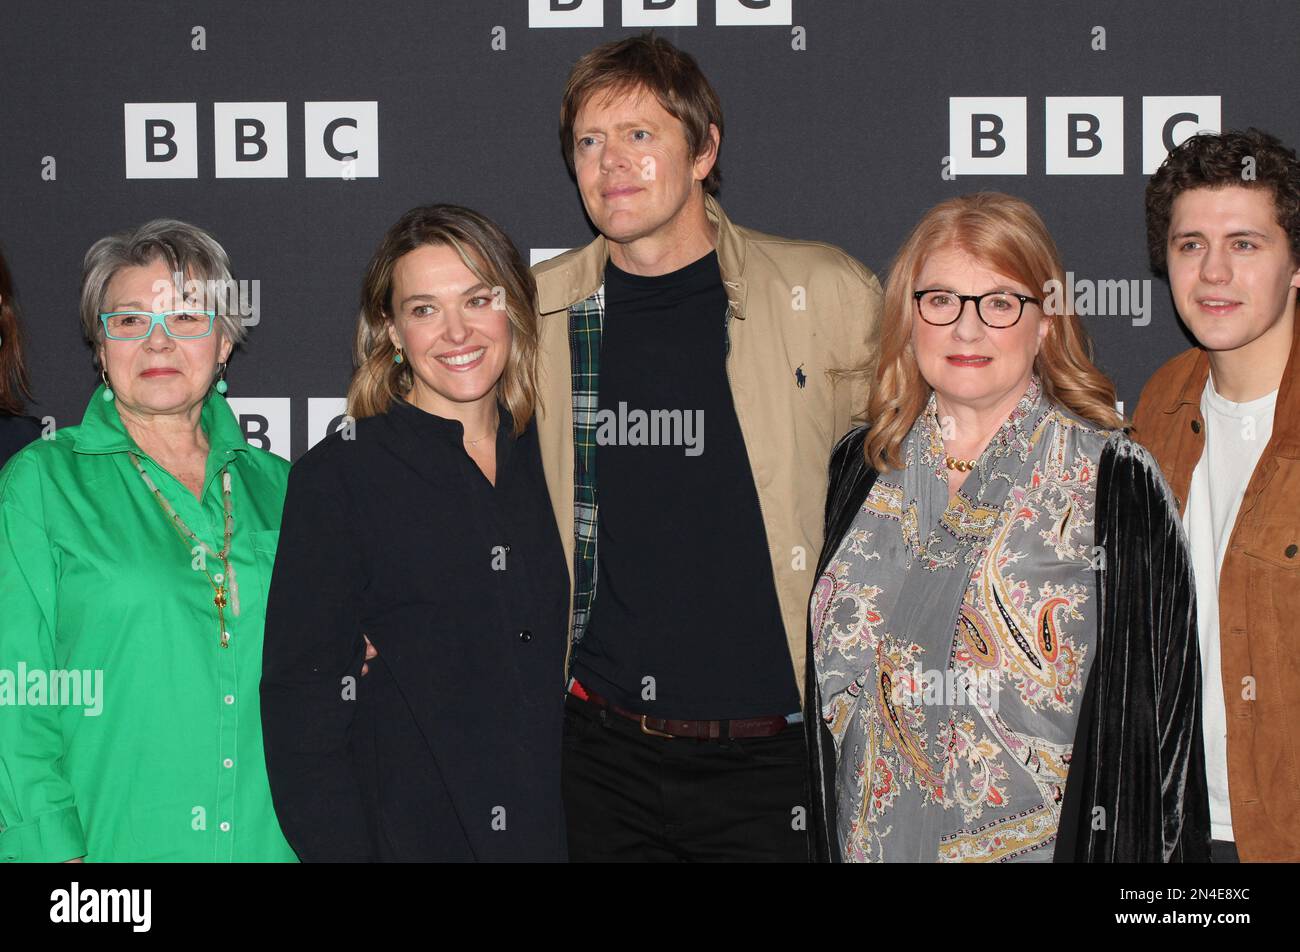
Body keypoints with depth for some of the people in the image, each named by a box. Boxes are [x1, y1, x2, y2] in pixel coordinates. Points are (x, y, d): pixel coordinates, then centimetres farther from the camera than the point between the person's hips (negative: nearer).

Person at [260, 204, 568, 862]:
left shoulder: (546, 457, 6)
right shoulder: (338, 476, -7)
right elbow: (302, 701, -10)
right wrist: (338, 849, -17)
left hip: (551, 831, 4)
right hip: (404, 834, -4)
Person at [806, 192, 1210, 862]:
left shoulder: (1118, 486, -10)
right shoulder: (860, 468, 3)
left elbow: (1152, 728, -9)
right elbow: (830, 693, 9)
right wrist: (827, 843, 5)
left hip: (1038, 844, -3)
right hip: (869, 843, 4)